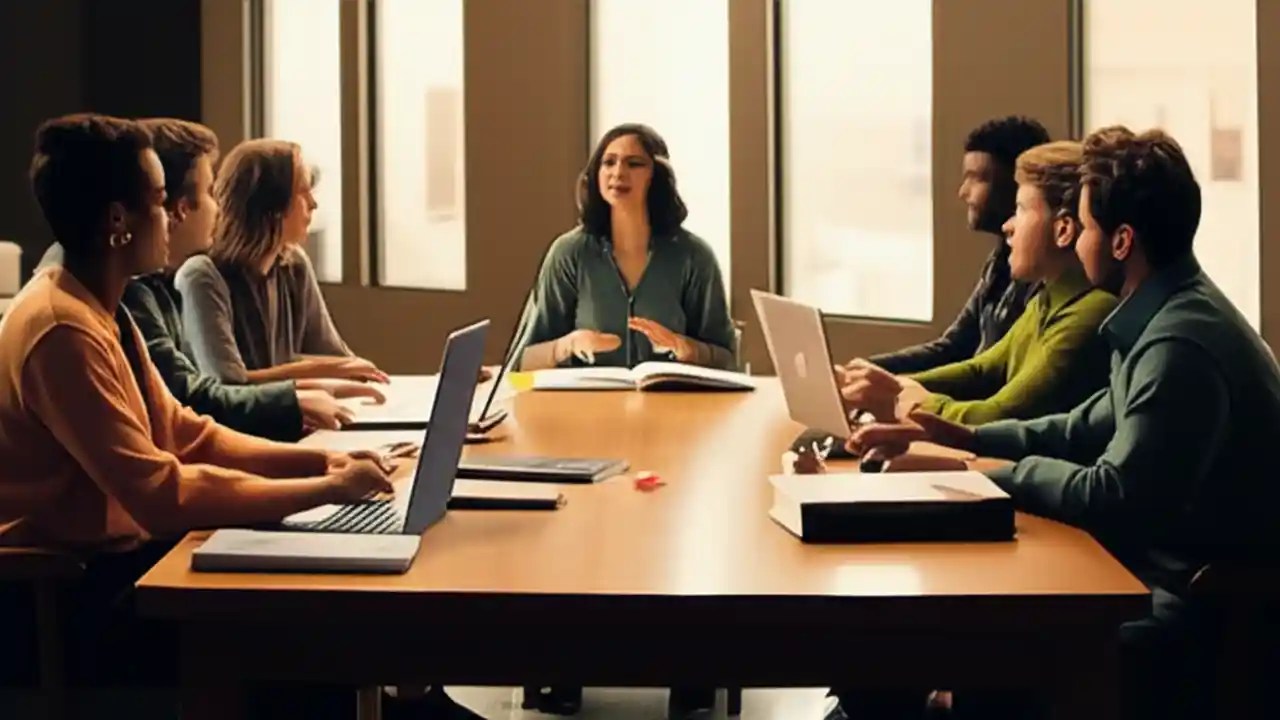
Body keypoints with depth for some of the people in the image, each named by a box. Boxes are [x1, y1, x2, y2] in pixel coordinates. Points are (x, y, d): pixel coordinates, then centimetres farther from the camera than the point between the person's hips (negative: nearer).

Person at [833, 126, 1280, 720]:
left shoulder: (1181, 344, -25)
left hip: (1200, 618, -9)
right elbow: (1089, 429, 18)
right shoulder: (1167, 316, 8)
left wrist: (995, 472, -10)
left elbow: (1111, 499, -25)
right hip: (1170, 577, 9)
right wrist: (959, 436, 11)